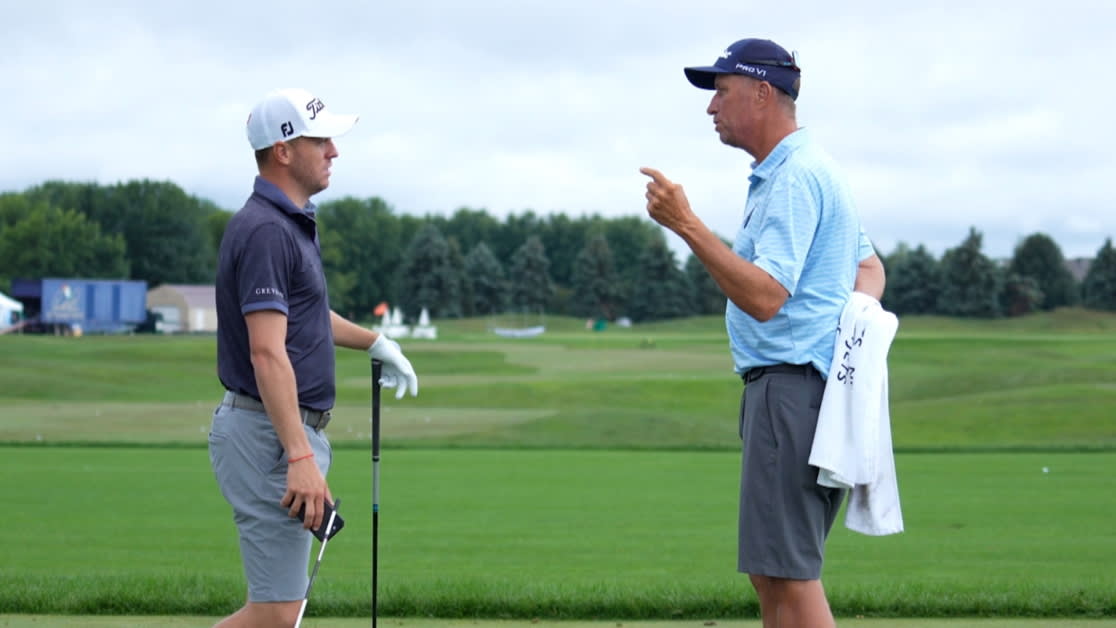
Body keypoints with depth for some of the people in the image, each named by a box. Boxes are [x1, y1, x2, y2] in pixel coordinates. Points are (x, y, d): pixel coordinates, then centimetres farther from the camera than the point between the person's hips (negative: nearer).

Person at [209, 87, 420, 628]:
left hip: (295, 431, 10)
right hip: (271, 437, -10)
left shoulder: (291, 222, 14)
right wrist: (300, 456, -32)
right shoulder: (265, 230, -18)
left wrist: (374, 342, 38)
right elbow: (267, 353, -26)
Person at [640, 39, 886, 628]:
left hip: (793, 385, -11)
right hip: (780, 385, 11)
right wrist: (853, 319, 9)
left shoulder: (795, 177, -14)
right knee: (769, 573, 12)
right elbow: (869, 268, 28)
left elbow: (765, 297, -23)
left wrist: (686, 224, -22)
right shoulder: (783, 173, 21)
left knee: (789, 573, -12)